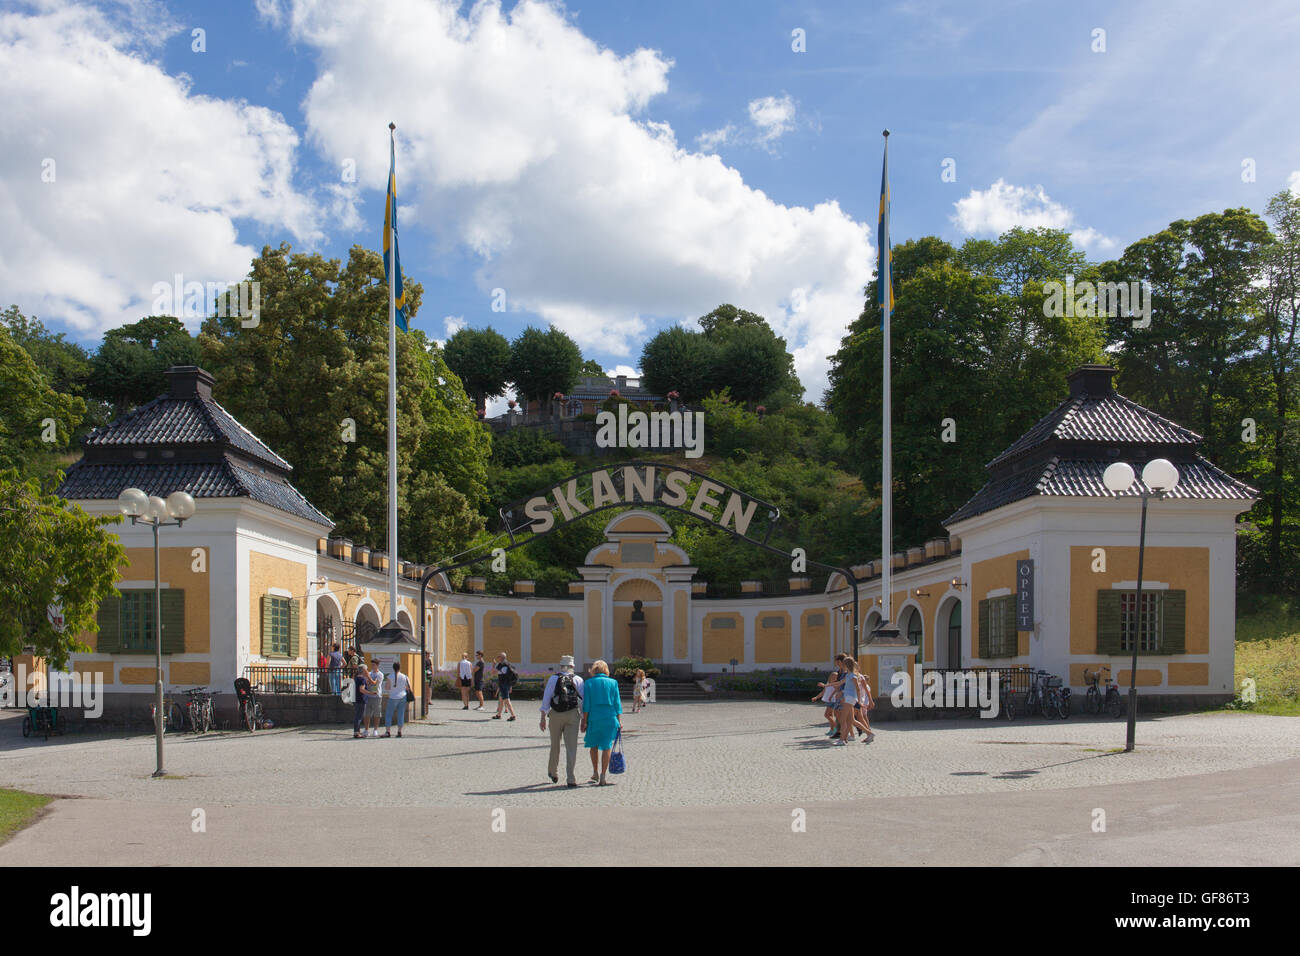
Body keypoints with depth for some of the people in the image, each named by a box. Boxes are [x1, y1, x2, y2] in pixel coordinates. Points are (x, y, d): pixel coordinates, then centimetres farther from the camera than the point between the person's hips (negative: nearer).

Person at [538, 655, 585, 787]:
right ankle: (570, 779, -8)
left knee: (555, 745, 18)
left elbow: (546, 698, -2)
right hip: (572, 714, -1)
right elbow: (583, 700, 2)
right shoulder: (578, 680, 3)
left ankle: (553, 773, 34)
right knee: (571, 747, 0)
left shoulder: (553, 678, 2)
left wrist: (543, 718, -1)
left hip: (555, 715, 1)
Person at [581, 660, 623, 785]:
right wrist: (619, 721, 9)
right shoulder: (613, 682, 4)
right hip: (610, 718, 0)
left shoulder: (589, 683, 0)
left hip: (594, 718, 0)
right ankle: (603, 777, 2)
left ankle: (595, 773, 22)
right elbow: (617, 703, 4)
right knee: (606, 747, 4)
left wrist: (584, 721, 1)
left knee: (593, 745, 18)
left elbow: (586, 705, -3)